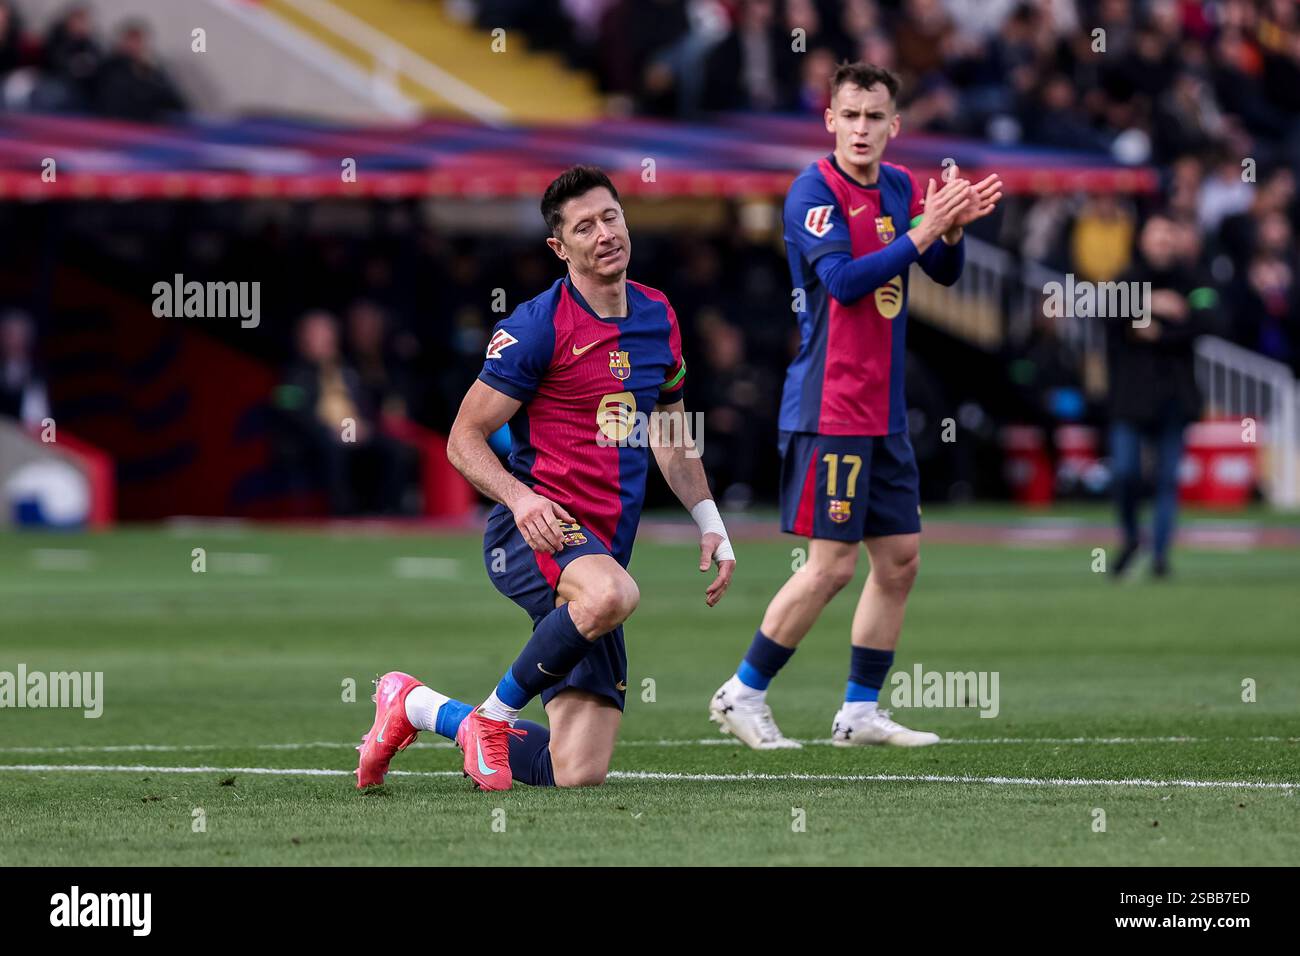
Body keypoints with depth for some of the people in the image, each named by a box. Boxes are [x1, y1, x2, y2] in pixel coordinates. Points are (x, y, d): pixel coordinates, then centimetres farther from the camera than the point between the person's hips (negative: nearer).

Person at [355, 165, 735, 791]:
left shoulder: (658, 318, 12)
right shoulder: (538, 327, -8)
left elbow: (669, 436, 26)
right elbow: (464, 440, -7)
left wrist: (710, 525, 18)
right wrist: (520, 497, -24)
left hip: (603, 547, 6)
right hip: (538, 530, -6)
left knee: (578, 773, -3)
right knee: (611, 593, -44)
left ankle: (420, 708, 21)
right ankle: (496, 715, -19)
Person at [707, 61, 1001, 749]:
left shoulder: (901, 188, 11)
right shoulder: (814, 190, -11)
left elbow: (946, 273, 10)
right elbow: (843, 279, -22)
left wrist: (953, 225, -9)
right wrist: (922, 231, -24)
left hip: (882, 413, 8)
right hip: (830, 412, -8)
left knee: (900, 558, 7)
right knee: (832, 564, -9)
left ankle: (860, 712, 14)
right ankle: (741, 694, 3)